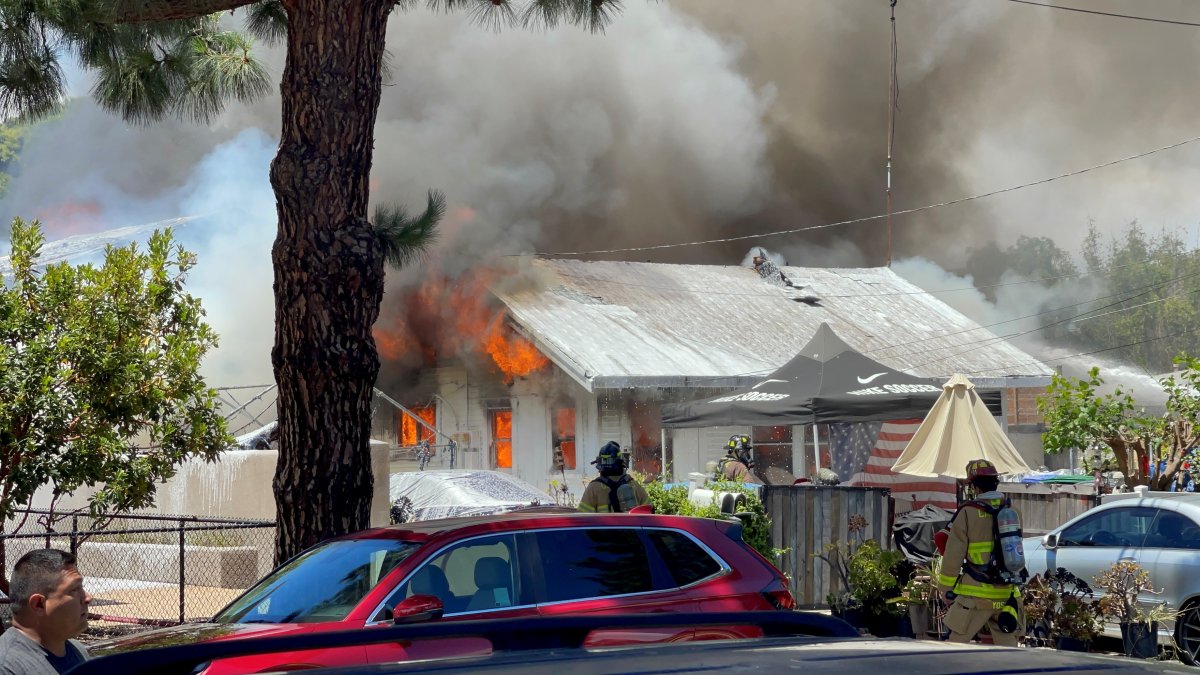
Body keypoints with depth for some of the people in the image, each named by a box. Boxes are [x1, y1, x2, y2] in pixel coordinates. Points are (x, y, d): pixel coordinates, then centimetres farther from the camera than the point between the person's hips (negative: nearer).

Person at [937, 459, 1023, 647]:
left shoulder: (968, 513, -10)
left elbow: (954, 555, -7)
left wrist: (946, 589, 1)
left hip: (977, 593, -4)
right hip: (1007, 593, 5)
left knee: (958, 641, 6)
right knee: (1008, 645, 8)